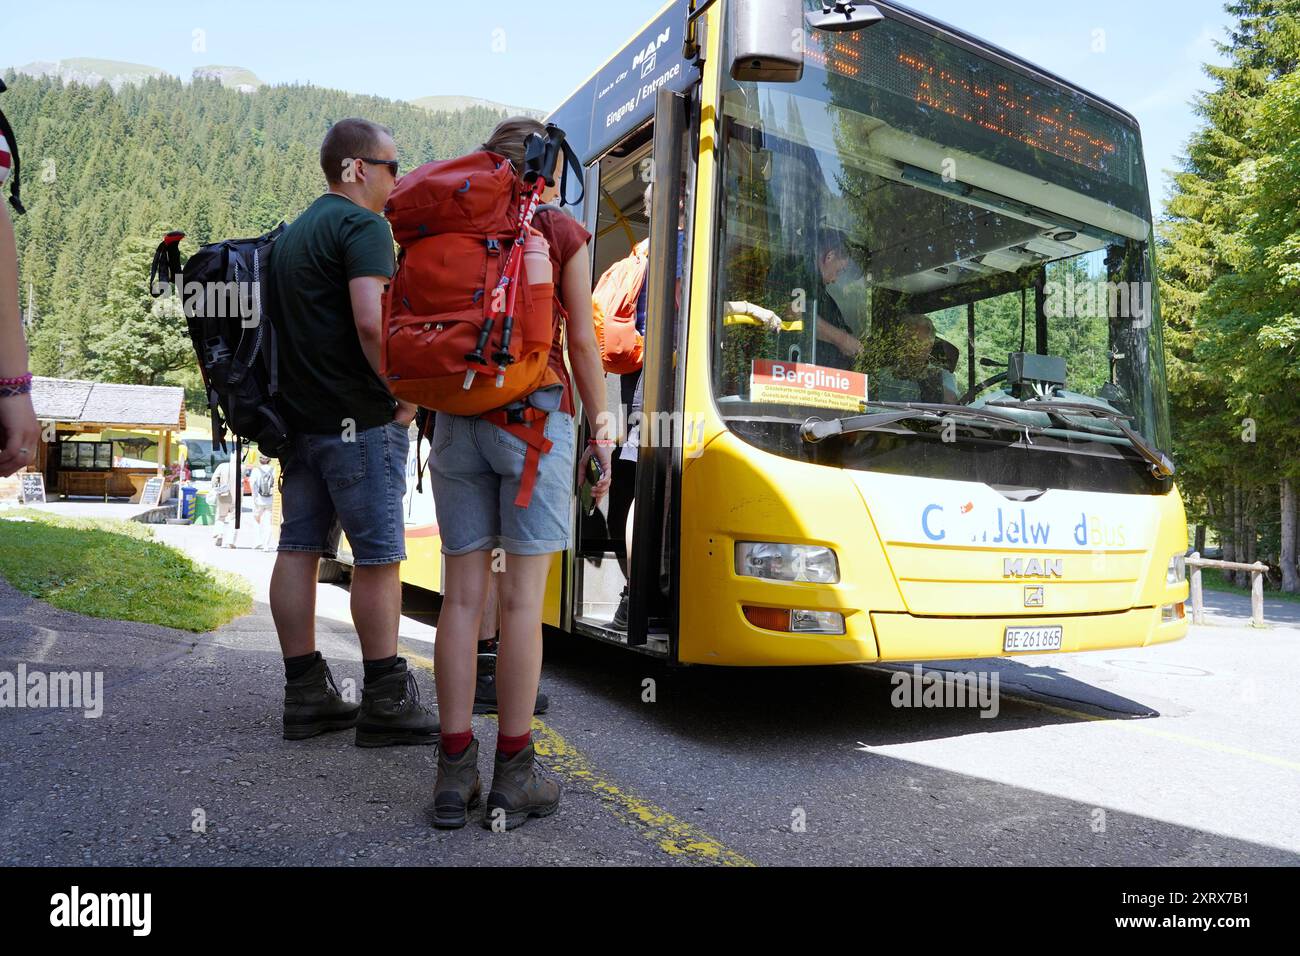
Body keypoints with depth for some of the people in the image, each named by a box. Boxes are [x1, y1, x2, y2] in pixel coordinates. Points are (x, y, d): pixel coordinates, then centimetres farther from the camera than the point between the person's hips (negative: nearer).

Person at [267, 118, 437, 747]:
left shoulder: (292, 234, 21)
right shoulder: (361, 225, -8)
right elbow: (372, 321, -22)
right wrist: (406, 394, -12)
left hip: (300, 415, 9)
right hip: (359, 418, -9)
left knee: (299, 548, 8)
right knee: (378, 555, -5)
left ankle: (305, 694, 16)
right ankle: (386, 703, 1)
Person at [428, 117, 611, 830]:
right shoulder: (562, 233, 3)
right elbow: (582, 341, -1)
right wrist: (600, 427, 5)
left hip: (457, 418, 4)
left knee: (462, 592, 4)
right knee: (522, 596, -2)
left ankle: (455, 772, 9)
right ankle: (512, 778, 6)